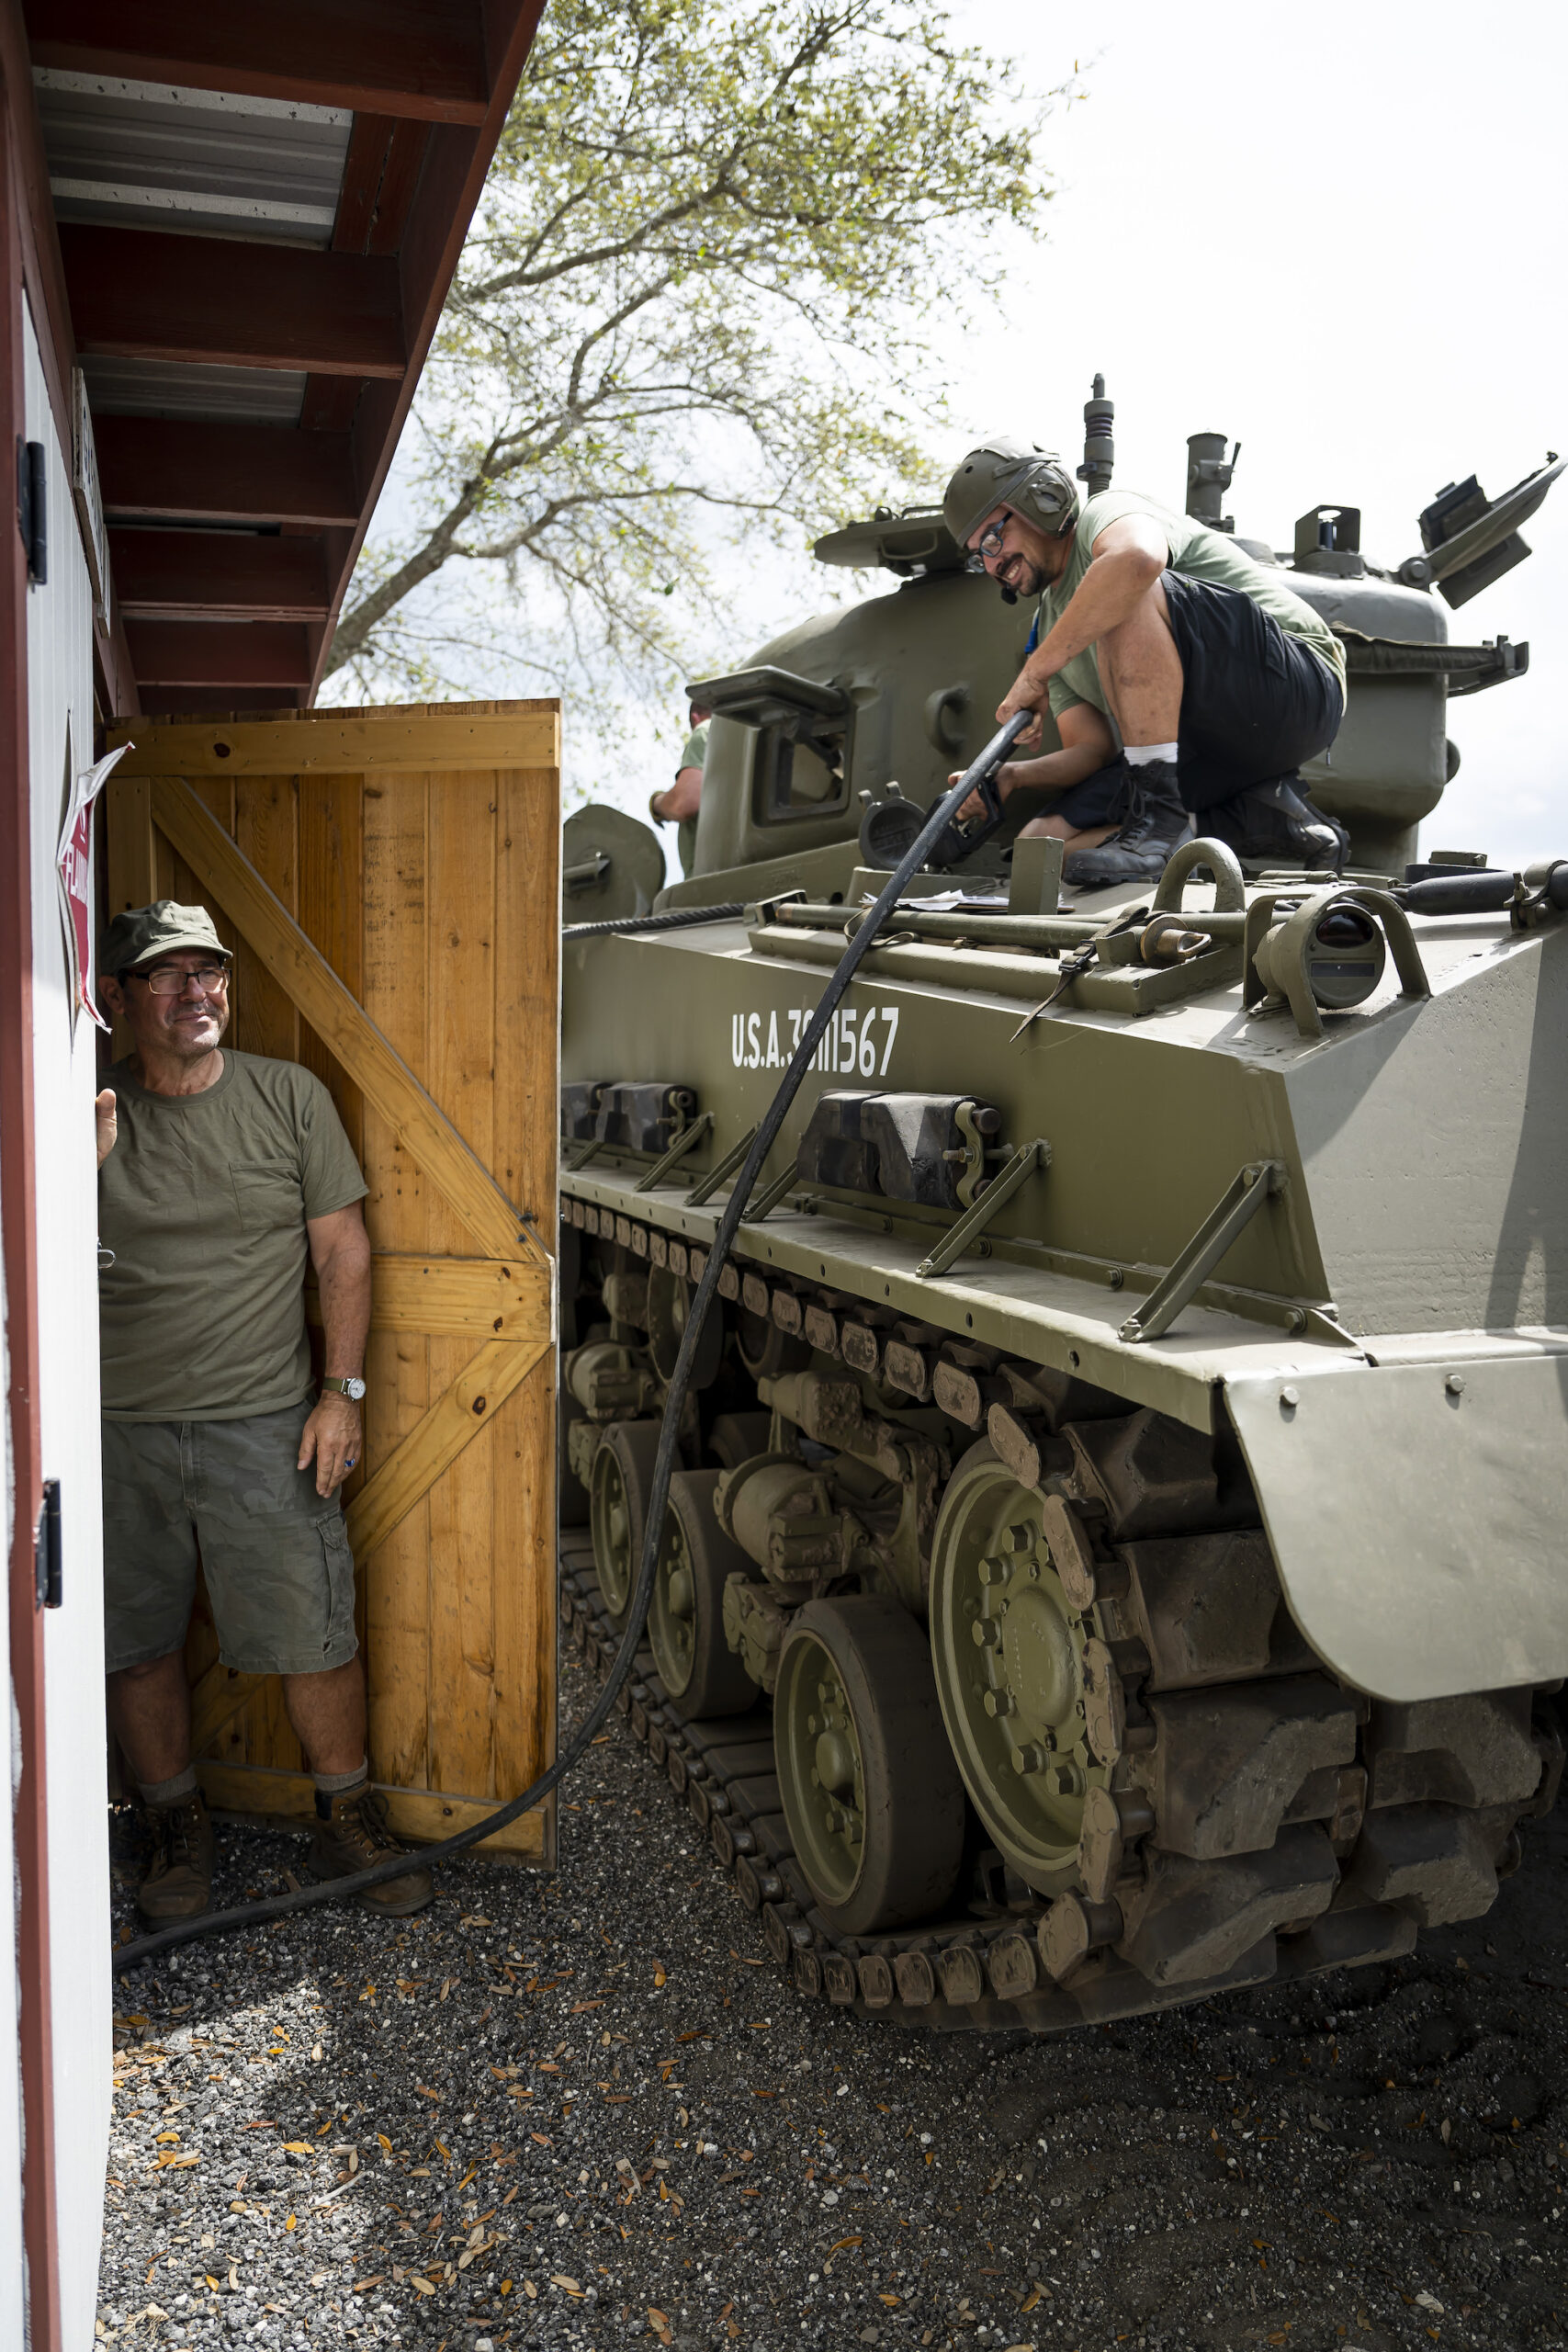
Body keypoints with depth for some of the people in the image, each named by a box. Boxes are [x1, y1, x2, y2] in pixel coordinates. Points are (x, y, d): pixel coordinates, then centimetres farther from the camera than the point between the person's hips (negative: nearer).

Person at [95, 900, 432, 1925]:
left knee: (315, 1636, 4)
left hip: (264, 1426, -1)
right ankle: (179, 1825, 33)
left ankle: (350, 1817, 26)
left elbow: (343, 1252, 2)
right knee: (139, 1645, 12)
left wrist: (342, 1391, -3)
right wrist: (85, 1154, -18)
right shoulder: (89, 1111, 1)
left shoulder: (289, 1095, 0)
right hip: (118, 1430, 1)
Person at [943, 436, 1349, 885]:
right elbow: (1093, 750, 12)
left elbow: (1137, 560, -33)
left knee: (1128, 597, -28)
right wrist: (1012, 775, -7)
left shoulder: (1107, 511, -5)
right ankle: (1263, 820, -4)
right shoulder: (1054, 630, 20)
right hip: (1210, 752, 9)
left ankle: (1159, 813, -24)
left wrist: (1035, 670, -26)